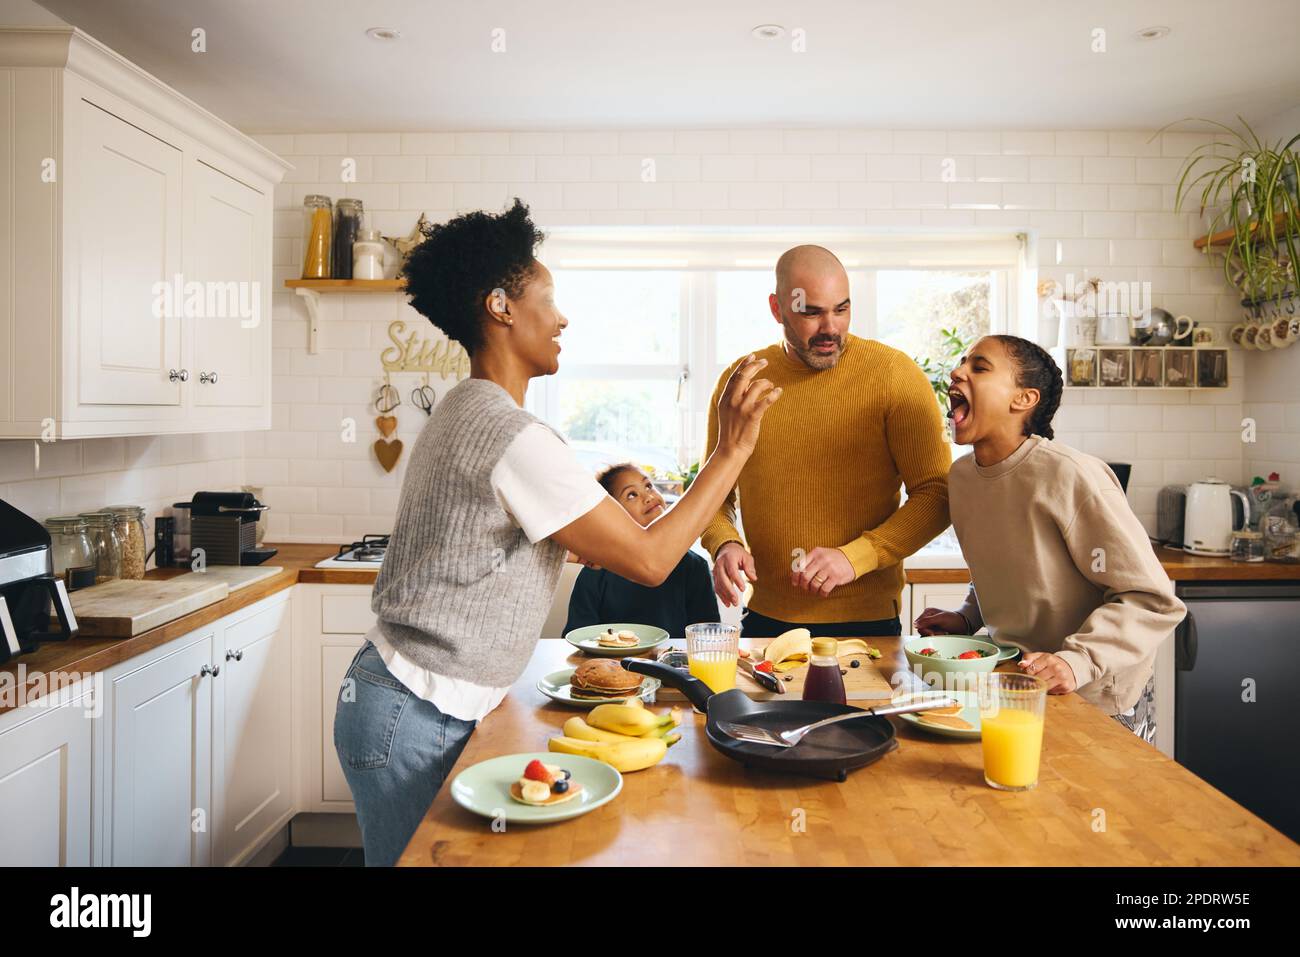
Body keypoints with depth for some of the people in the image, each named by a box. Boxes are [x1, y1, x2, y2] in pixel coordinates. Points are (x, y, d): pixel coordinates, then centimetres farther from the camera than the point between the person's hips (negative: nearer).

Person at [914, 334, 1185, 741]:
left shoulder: (1069, 475, -24)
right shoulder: (961, 474, -1)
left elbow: (1152, 599, -22)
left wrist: (1078, 661, -32)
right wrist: (966, 618, 2)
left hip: (1096, 703, -6)